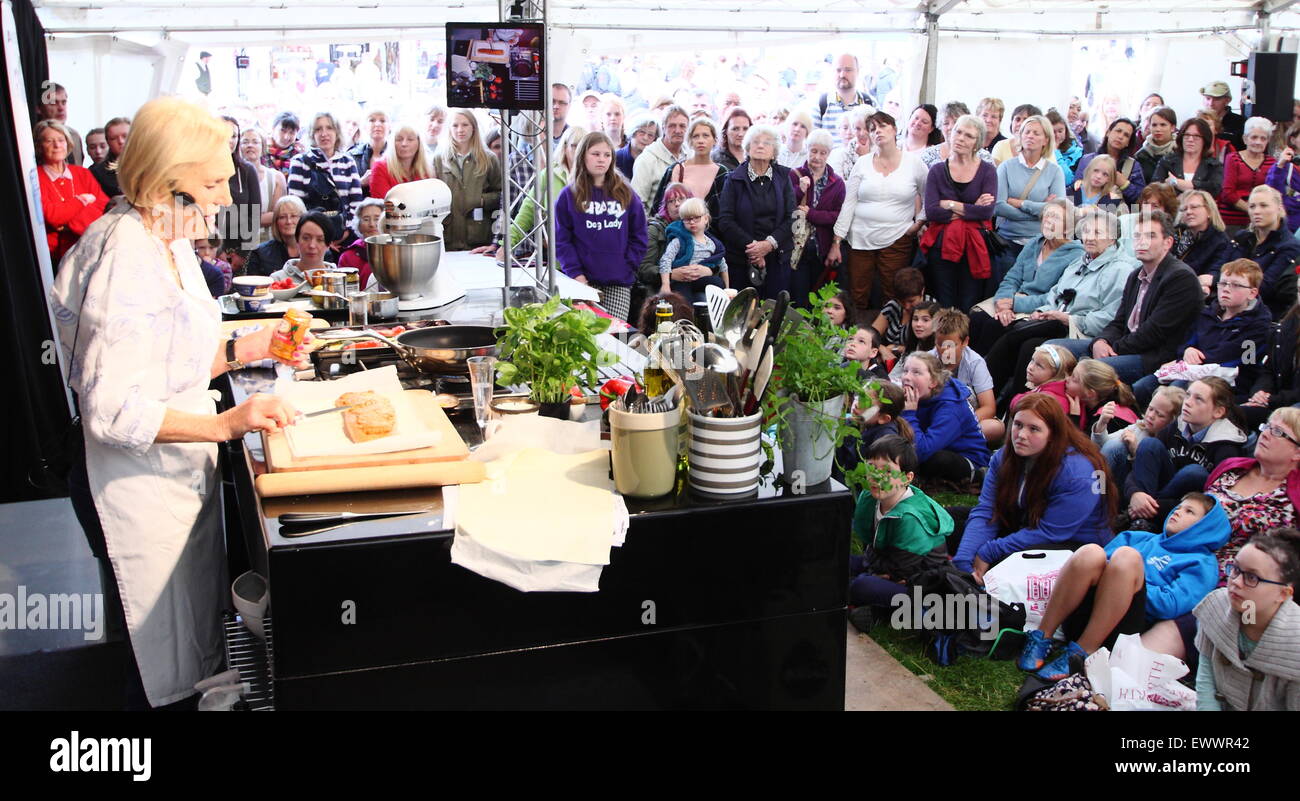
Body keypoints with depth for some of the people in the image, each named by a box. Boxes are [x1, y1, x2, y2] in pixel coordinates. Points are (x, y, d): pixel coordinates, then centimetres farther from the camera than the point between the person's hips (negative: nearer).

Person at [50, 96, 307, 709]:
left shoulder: (168, 242, 6)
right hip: (139, 487, -9)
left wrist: (245, 349, 1)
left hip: (181, 470, 9)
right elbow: (112, 408, -28)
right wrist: (226, 423, -33)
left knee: (195, 643, 24)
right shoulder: (125, 258, -25)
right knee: (165, 674, 8)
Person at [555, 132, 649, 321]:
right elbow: (561, 240, 1)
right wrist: (576, 274, -9)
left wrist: (627, 266, -1)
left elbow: (638, 237, 12)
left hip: (619, 283, 2)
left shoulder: (627, 194, 11)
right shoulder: (569, 195, 5)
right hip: (584, 280, -2)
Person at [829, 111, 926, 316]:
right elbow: (848, 205, 3)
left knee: (892, 299, 0)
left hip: (896, 240, -1)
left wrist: (919, 222, 2)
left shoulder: (913, 163, 2)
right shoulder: (862, 163, 5)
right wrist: (836, 242, -1)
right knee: (857, 301, 1)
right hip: (860, 240, 1)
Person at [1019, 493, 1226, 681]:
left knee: (1126, 556, -29)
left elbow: (1171, 605, 0)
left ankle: (1080, 653, -29)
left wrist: (1130, 584, 0)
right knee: (1090, 552, -26)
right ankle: (1042, 637, -23)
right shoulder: (1143, 538, 34)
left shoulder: (1201, 564, 18)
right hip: (1082, 613, 3)